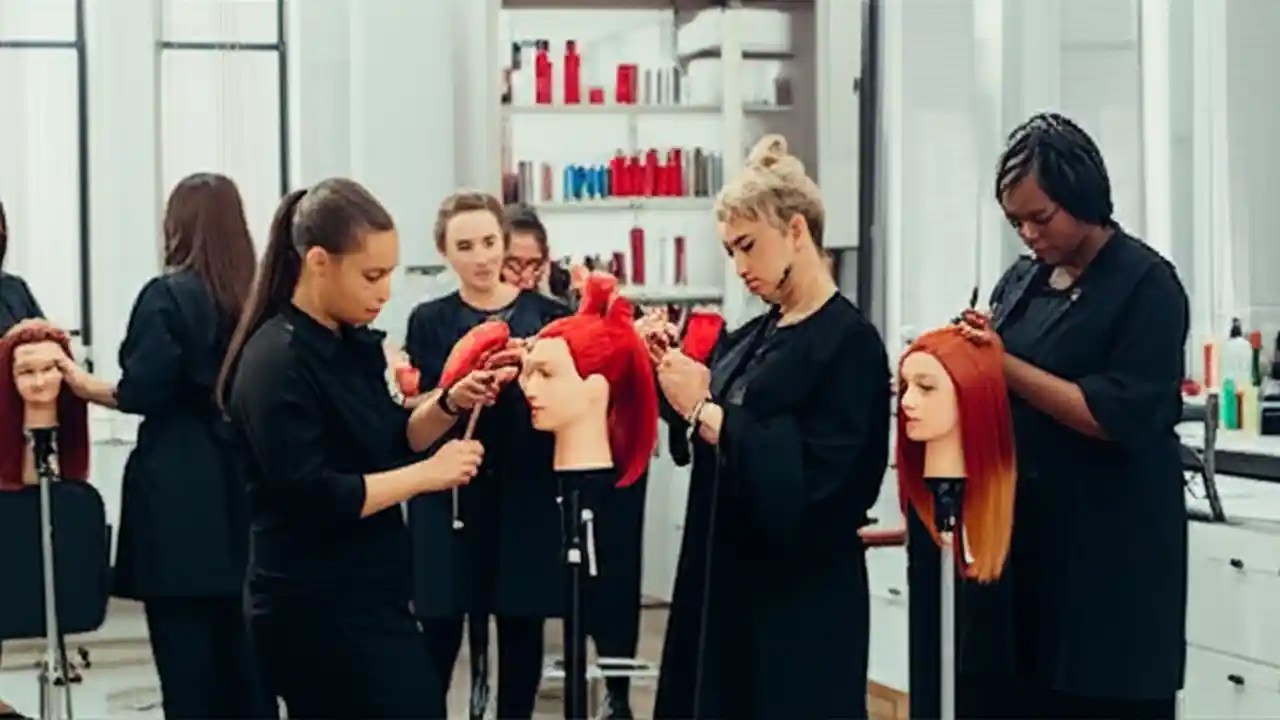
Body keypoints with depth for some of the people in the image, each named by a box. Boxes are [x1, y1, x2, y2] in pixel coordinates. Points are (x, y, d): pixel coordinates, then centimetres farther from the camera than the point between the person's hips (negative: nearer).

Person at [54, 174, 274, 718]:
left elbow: (141, 392, -13)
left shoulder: (167, 296, -8)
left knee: (186, 657, -2)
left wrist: (85, 385, 2)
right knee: (241, 654, 11)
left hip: (177, 496, -6)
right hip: (242, 489, 6)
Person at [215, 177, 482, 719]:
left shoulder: (353, 345, 10)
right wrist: (428, 475, -18)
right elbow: (310, 497, -22)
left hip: (362, 602, 9)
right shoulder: (277, 362, -17)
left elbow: (385, 446, 18)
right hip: (316, 612, -9)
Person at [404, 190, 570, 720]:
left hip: (527, 496, 1)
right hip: (450, 497, -1)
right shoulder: (429, 322, 3)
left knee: (522, 628, 6)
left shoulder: (548, 314, 3)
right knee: (440, 631, -1)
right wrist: (451, 399, -27)